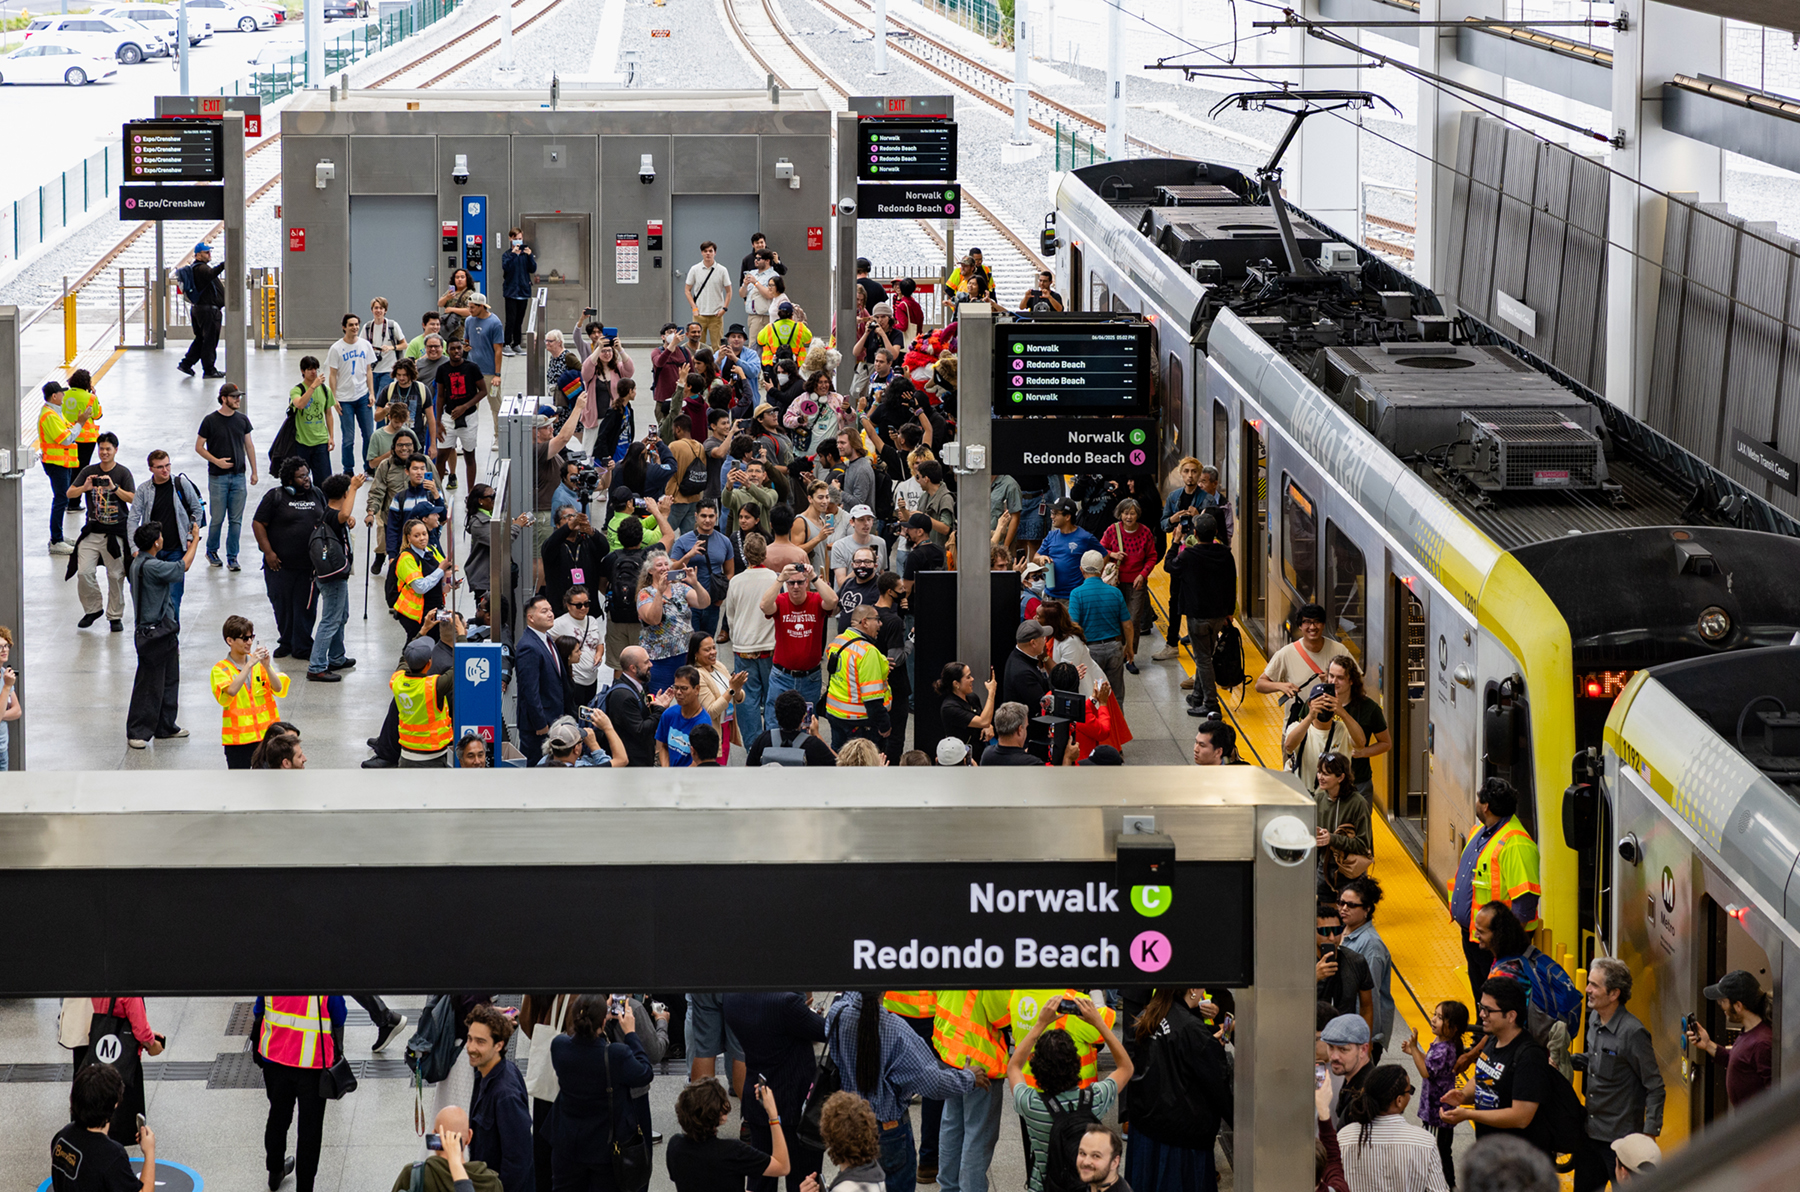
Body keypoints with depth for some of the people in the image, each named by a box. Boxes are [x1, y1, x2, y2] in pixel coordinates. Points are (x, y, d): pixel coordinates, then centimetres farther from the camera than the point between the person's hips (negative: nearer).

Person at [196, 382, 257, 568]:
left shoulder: (242, 419, 6)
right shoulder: (210, 420, -6)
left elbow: (249, 446, 13)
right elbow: (199, 447, -2)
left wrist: (254, 471, 11)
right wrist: (216, 461, -15)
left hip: (238, 476, 3)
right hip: (218, 477, -3)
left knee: (236, 520, 3)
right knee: (218, 518, 1)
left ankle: (232, 557, 12)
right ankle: (211, 551, 22)